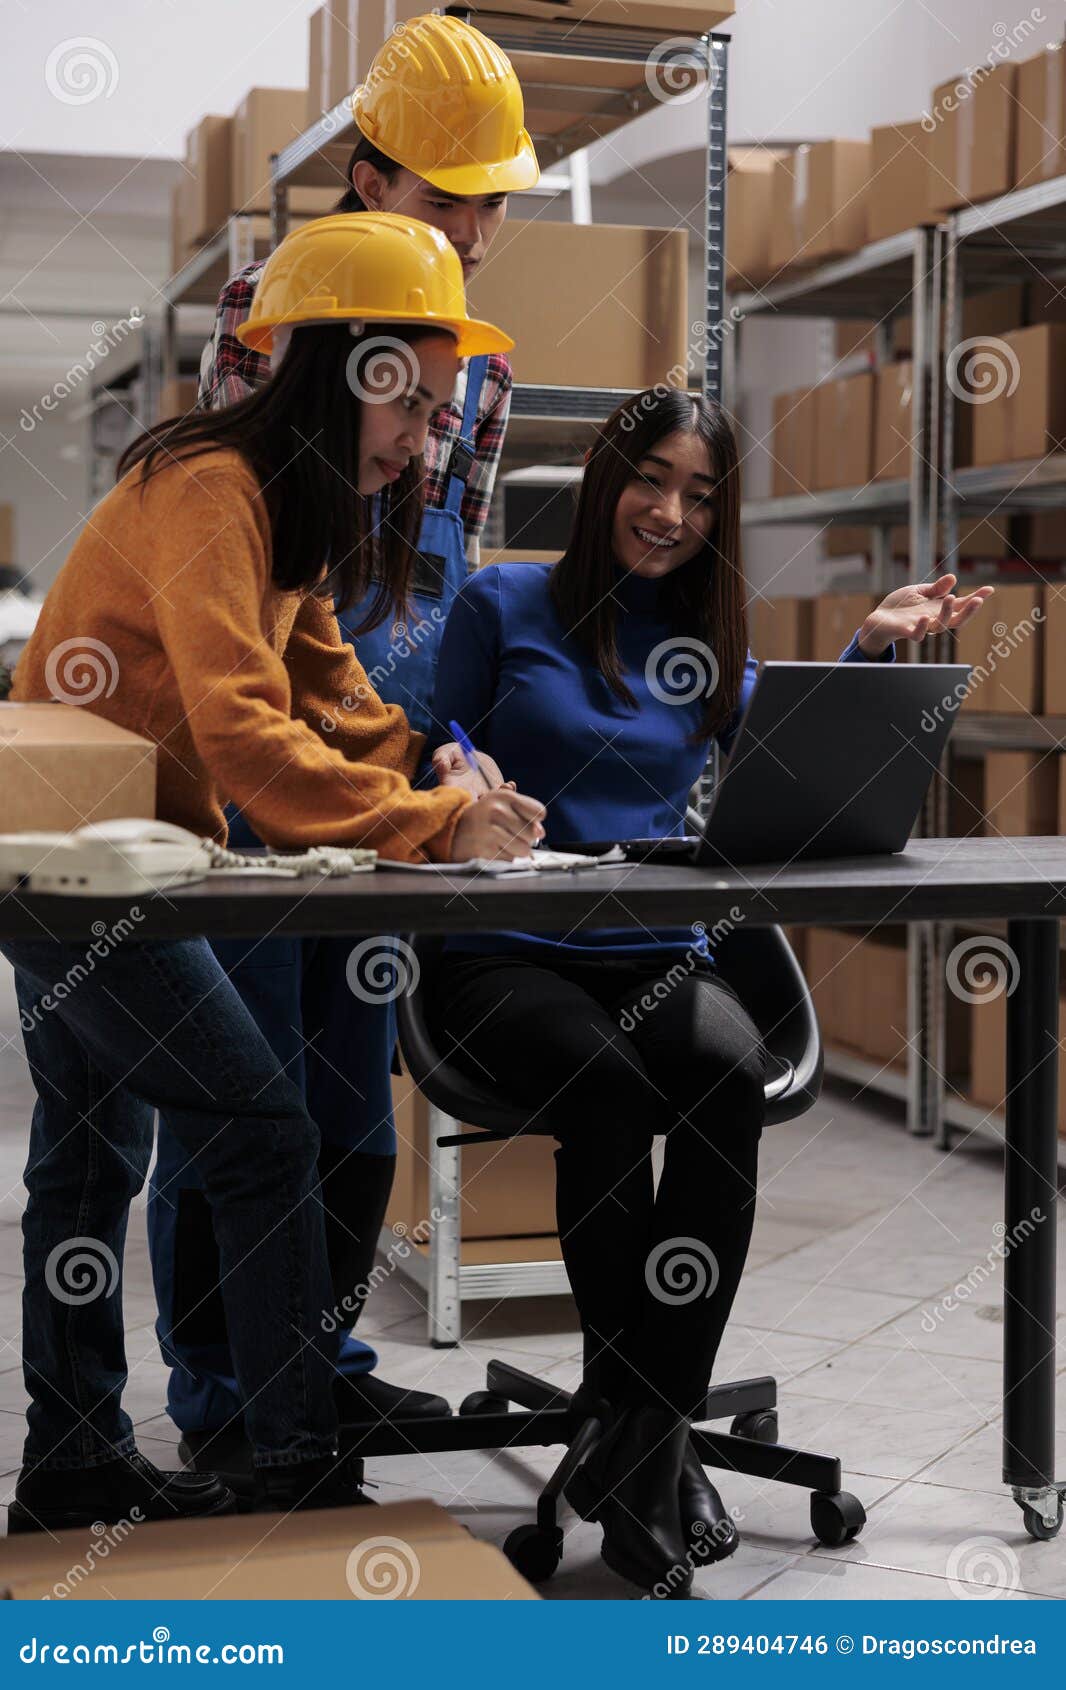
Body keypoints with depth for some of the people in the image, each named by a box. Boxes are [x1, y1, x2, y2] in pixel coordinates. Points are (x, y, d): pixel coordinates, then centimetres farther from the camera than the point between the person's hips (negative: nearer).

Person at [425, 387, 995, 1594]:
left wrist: (871, 647, 2)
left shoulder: (707, 641, 17)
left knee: (732, 1075, -31)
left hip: (656, 953, 3)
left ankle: (648, 1430, -24)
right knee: (609, 1091, -34)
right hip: (505, 955, -3)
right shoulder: (503, 603, 6)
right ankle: (646, 1429, -20)